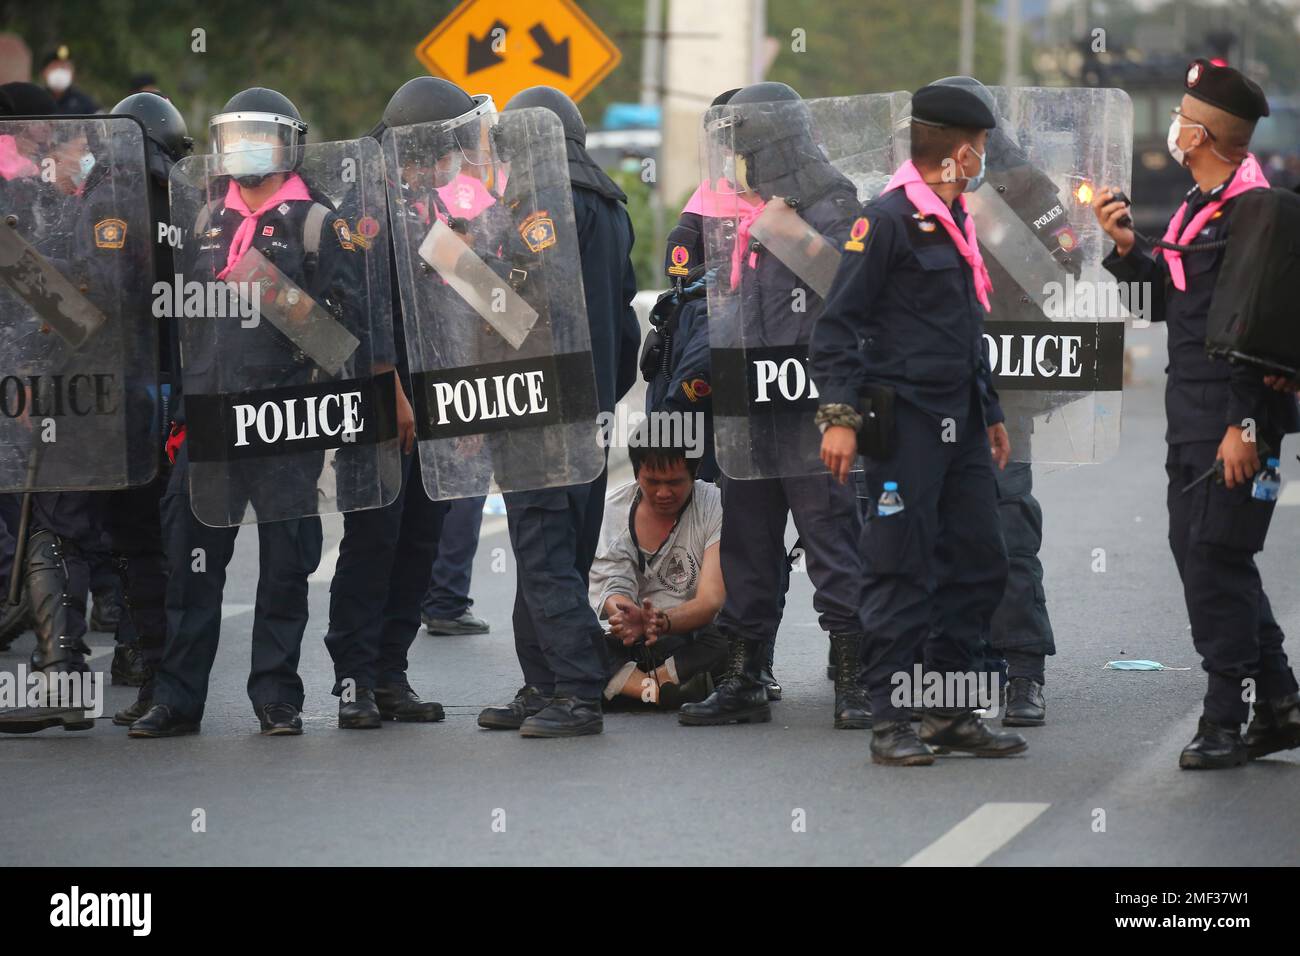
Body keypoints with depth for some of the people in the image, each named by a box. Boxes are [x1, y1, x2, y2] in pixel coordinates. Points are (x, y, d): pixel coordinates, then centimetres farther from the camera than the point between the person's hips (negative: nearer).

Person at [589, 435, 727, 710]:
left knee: (726, 643, -37)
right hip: (631, 645, 2)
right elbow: (614, 589, -10)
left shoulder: (716, 507, -6)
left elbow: (711, 601, -16)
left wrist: (665, 621, -37)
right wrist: (628, 617, -36)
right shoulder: (611, 510, 1)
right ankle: (664, 692, -42)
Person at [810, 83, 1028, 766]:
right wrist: (838, 416, -18)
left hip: (960, 426, 9)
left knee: (979, 564, 9)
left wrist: (990, 412, 26)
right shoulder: (888, 219, -10)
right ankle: (890, 721, 0)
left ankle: (952, 712, 17)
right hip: (904, 421, -9)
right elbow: (838, 321, -12)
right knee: (901, 573, -5)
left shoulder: (955, 222, 17)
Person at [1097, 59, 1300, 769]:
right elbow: (1167, 301, 20)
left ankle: (1227, 721, -2)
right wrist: (1126, 246, 5)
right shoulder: (1197, 205, 15)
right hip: (1192, 417, 10)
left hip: (1235, 419, -10)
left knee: (1216, 559, -8)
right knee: (1197, 552, 12)